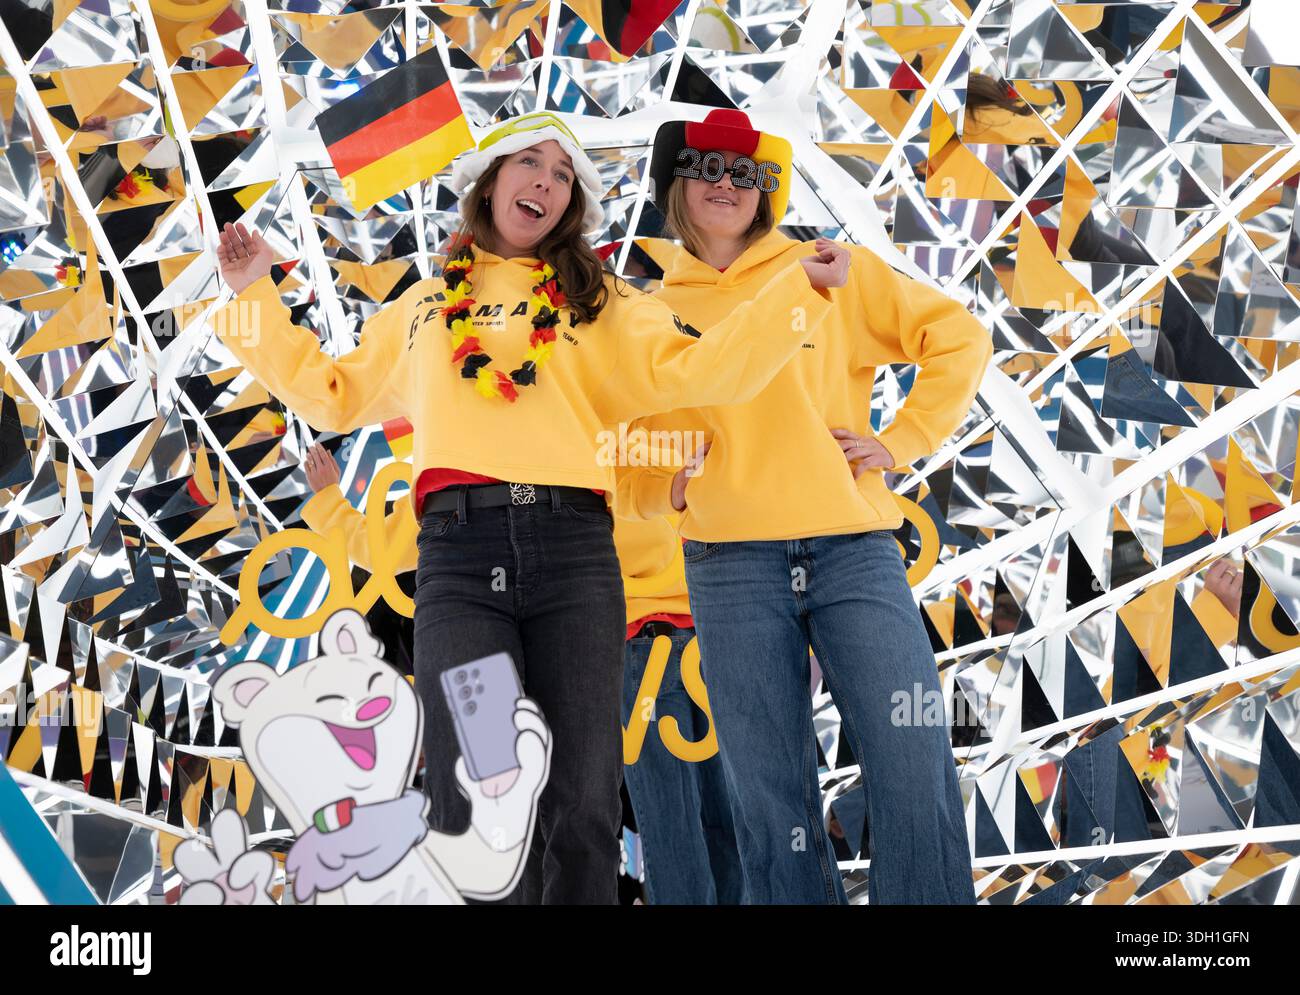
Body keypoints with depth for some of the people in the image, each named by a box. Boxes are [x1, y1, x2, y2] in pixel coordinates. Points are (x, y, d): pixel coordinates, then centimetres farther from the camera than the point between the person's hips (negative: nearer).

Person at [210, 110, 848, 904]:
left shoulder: (599, 302, 20)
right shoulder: (422, 310, 26)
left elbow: (692, 371, 6)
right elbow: (331, 393, 31)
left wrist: (802, 289, -1)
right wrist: (256, 297, 31)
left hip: (574, 548, 0)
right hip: (458, 551, 1)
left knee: (584, 807, -5)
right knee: (469, 808, -11)